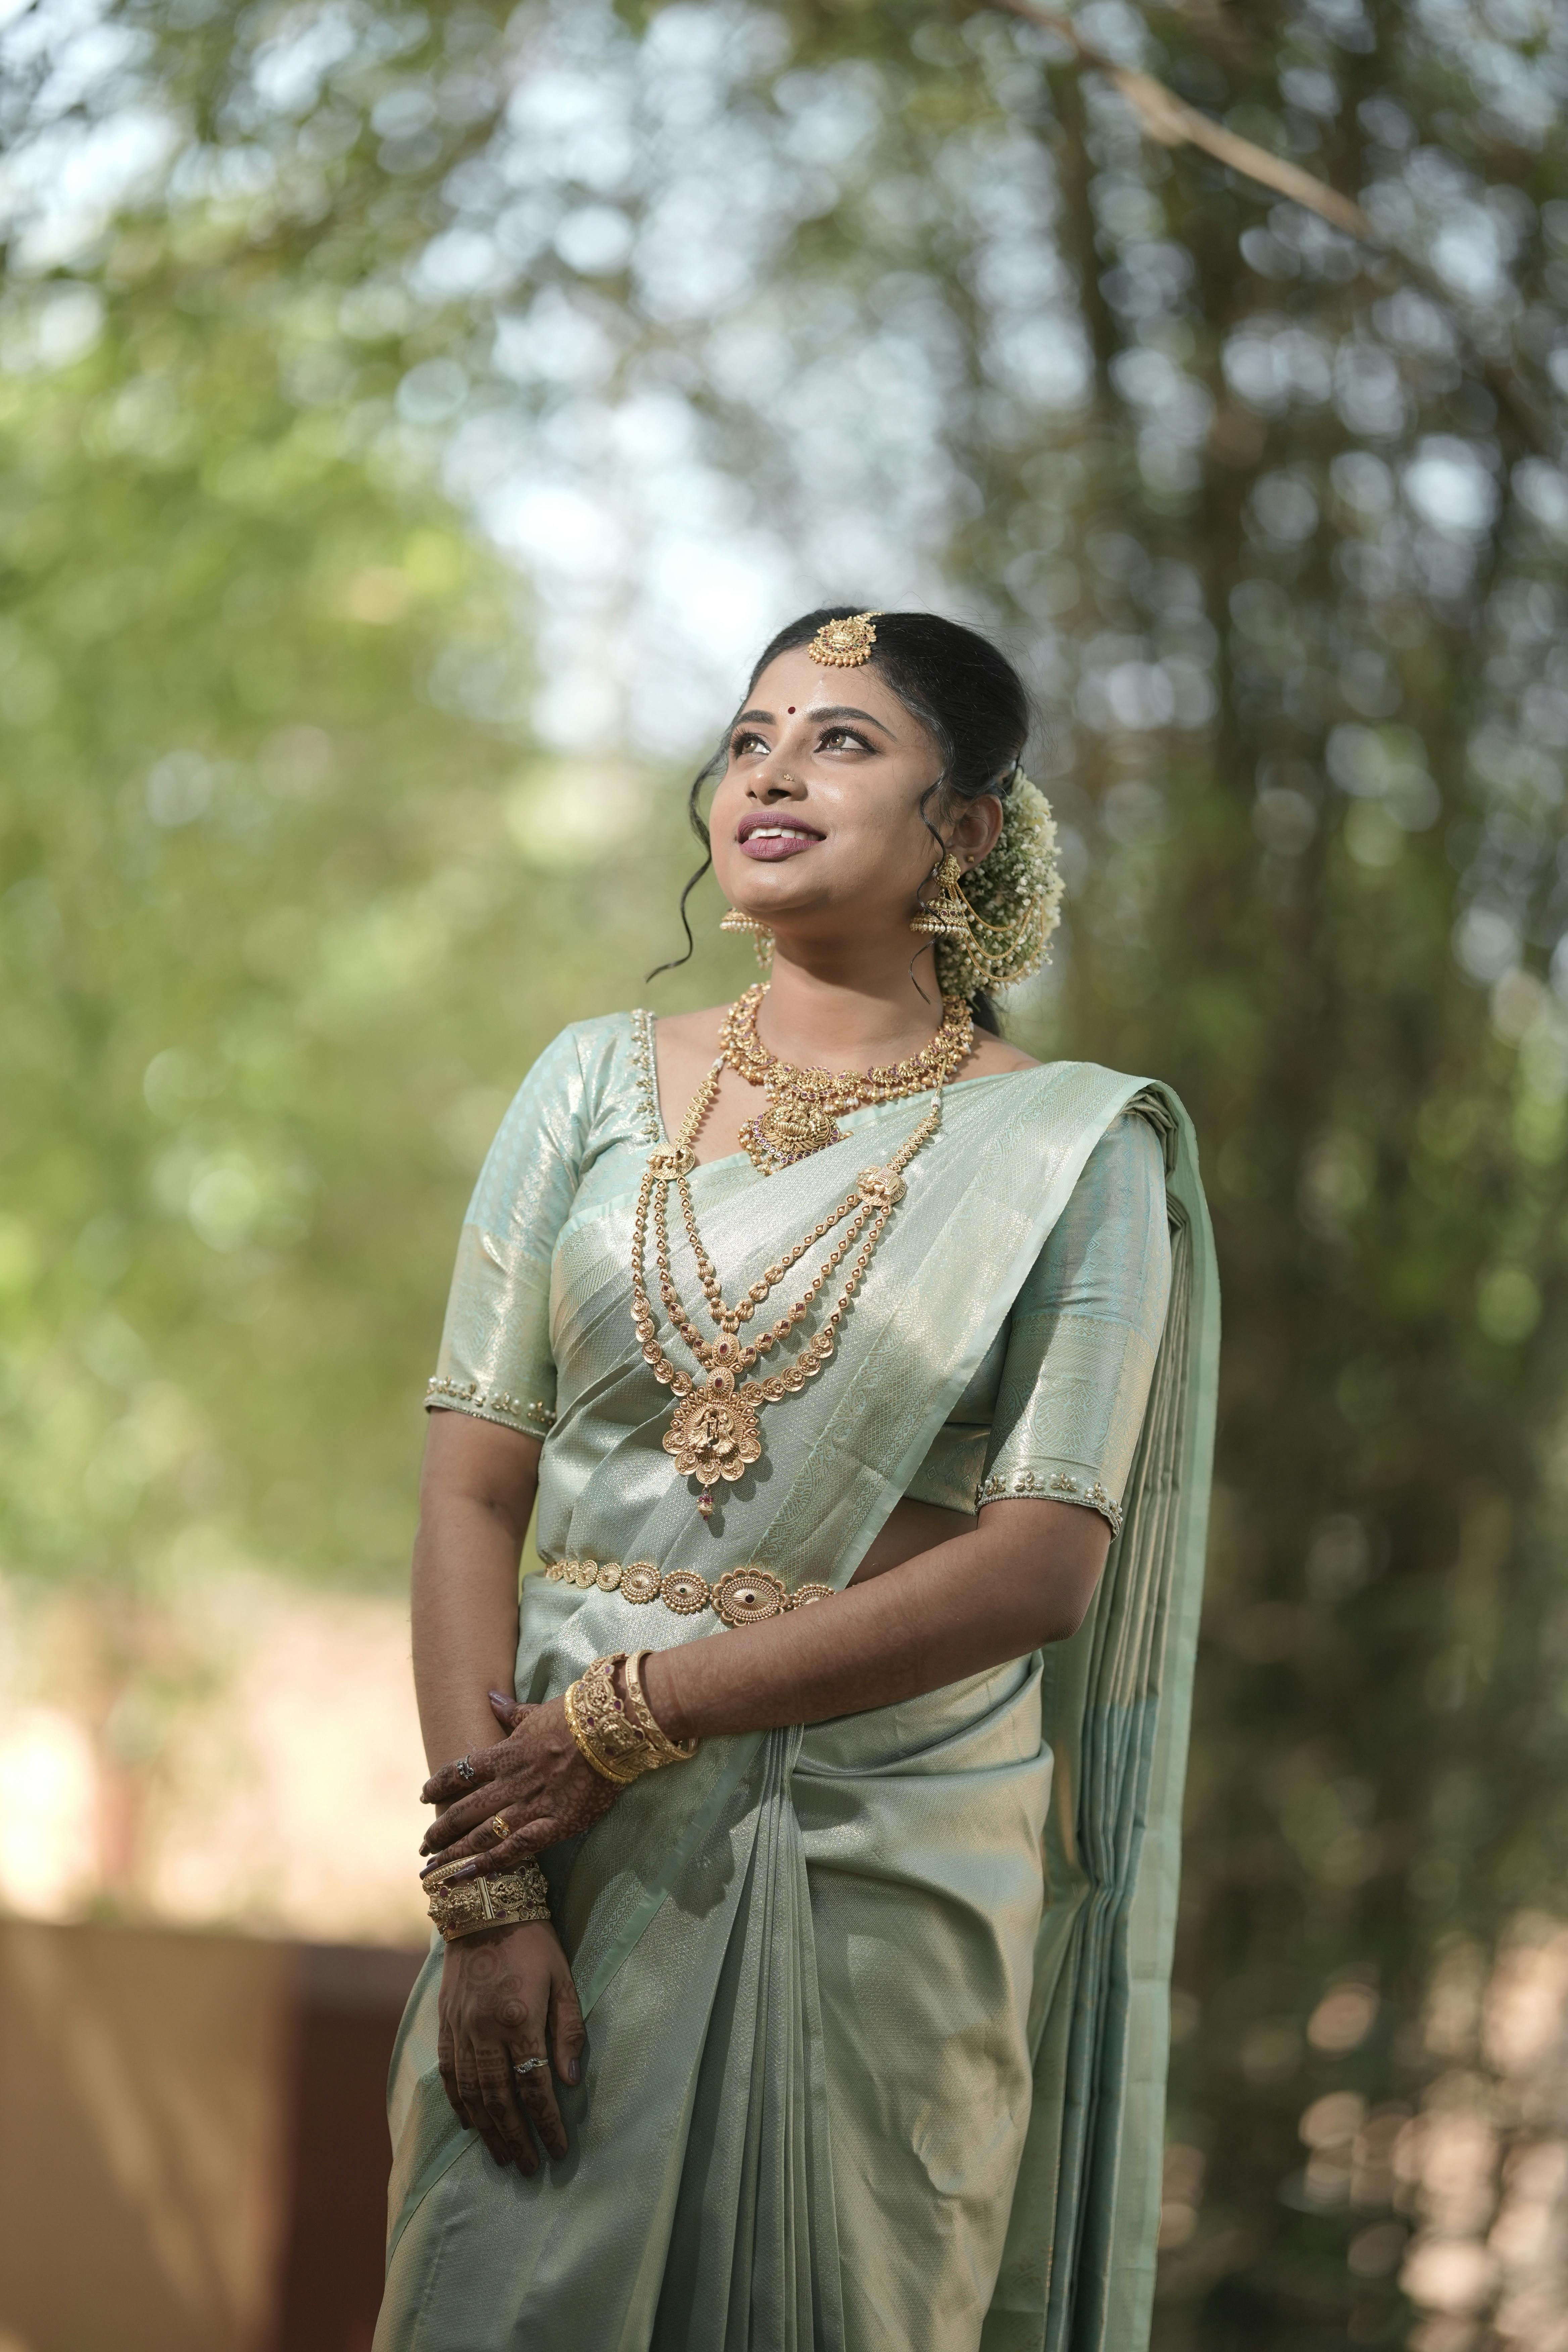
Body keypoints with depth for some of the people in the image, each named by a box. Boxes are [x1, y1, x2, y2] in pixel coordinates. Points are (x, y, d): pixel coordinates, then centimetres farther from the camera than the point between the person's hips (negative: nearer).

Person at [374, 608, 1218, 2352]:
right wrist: (482, 1896, -10)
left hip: (891, 1867, -2)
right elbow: (469, 1497, 2)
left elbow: (1040, 1566, -10)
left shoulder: (1069, 1148, -1)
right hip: (567, 1856, 2)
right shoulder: (599, 1084, 7)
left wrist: (624, 1721, -14)